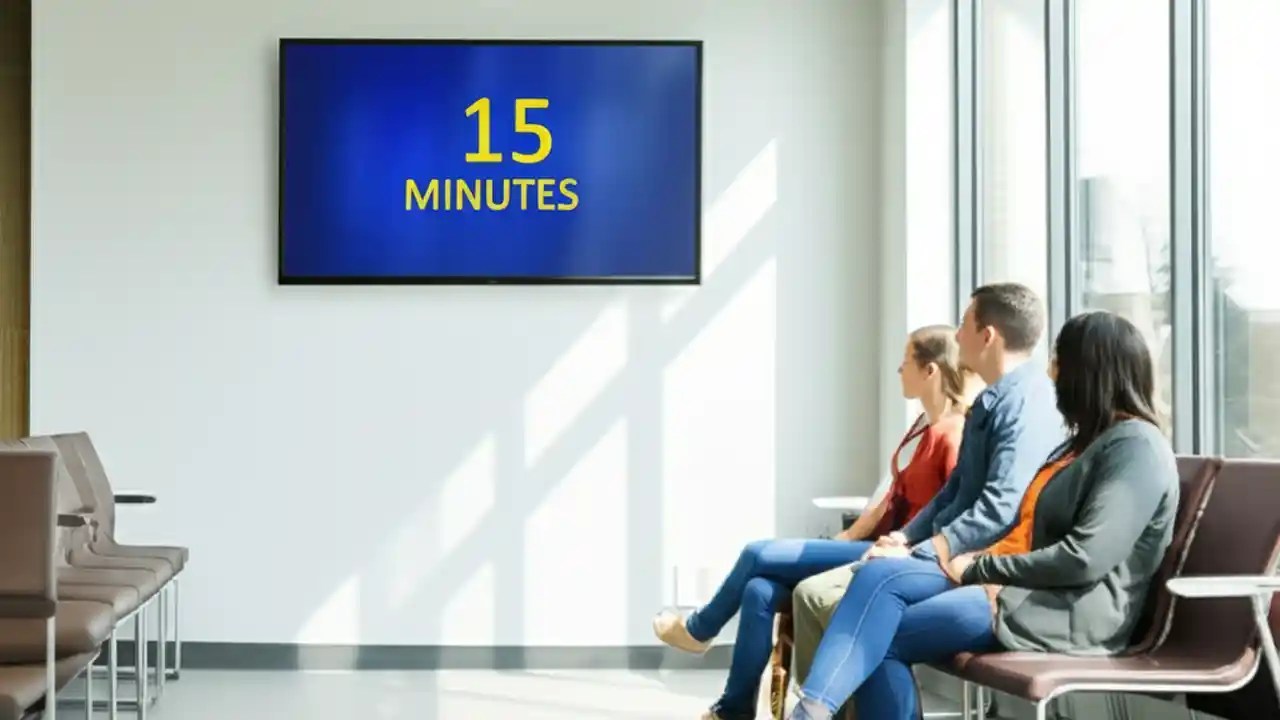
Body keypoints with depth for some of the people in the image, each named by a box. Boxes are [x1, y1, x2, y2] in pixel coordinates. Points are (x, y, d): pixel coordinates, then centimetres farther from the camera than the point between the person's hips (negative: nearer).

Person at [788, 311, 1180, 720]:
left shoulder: (1137, 447, -11)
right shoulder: (1088, 440, 22)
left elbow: (1085, 559, -20)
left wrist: (981, 569, -12)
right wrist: (978, 563, 0)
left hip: (1069, 609, -9)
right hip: (1025, 585, 9)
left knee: (877, 640, -16)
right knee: (879, 576, -14)